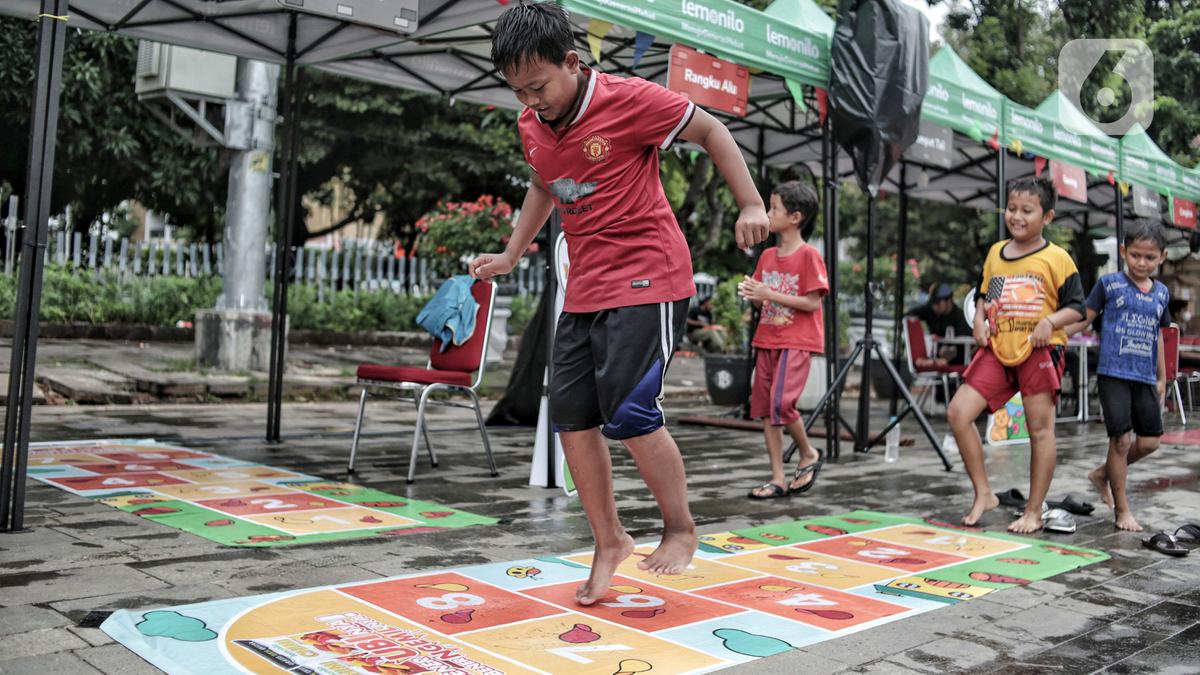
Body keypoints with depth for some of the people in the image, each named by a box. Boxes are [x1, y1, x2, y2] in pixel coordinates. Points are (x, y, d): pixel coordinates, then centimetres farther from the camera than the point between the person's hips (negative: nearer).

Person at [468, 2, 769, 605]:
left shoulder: (631, 100, -13)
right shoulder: (531, 125, 7)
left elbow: (709, 131, -3)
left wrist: (751, 204, -9)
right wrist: (511, 256, 20)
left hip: (648, 278, -7)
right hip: (585, 289, 7)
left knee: (628, 411, -15)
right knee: (571, 415, 2)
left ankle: (680, 527, 9)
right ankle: (609, 541, 18)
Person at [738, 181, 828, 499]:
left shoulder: (808, 255, -9)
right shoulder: (767, 256, 11)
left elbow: (812, 303, -15)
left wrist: (769, 294, -19)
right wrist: (750, 293, -5)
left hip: (797, 342, -7)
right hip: (767, 339, 7)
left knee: (781, 403, -18)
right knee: (764, 409, 4)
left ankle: (809, 454, 9)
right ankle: (778, 479, 11)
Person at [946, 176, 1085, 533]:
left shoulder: (1056, 258, -3)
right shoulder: (995, 253, 12)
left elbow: (1077, 306, -1)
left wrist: (1050, 321, -18)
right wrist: (979, 320, 5)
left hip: (1039, 351, -4)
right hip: (997, 350, 5)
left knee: (1040, 428, 3)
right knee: (958, 412, -6)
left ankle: (1033, 512, 15)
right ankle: (983, 494, 7)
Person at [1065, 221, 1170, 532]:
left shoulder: (1162, 293, 12)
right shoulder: (1109, 283, 0)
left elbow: (1158, 336, 19)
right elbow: (1084, 318, 1)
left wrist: (1162, 378, 21)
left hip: (1145, 377, 5)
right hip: (1114, 373, -5)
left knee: (1149, 441, 4)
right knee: (1121, 439, -6)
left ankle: (1102, 474, 29)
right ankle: (1121, 509, 7)